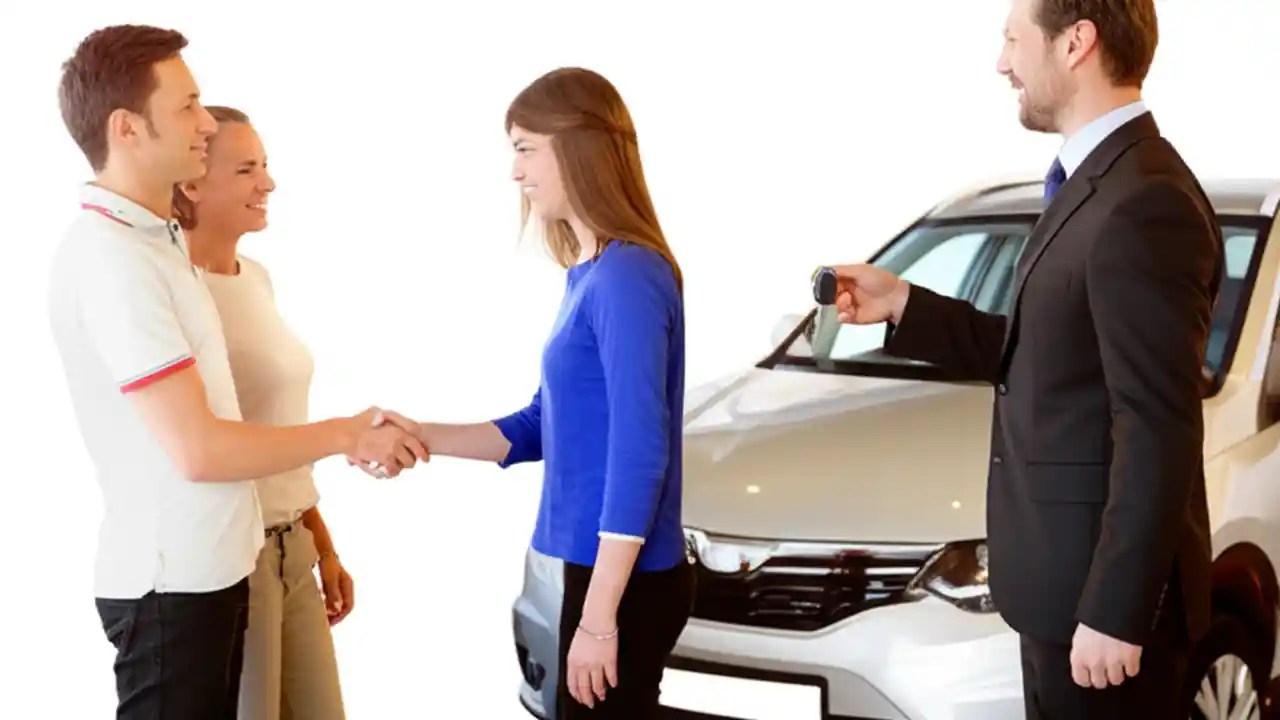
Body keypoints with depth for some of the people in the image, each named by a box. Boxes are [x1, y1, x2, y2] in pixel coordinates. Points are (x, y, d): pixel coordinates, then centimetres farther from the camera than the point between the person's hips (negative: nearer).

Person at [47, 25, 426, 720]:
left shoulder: (155, 237, 10)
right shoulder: (110, 259, -21)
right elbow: (197, 449, -23)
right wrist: (346, 435, -12)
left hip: (208, 564, 9)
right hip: (172, 579, -9)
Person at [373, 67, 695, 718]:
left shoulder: (628, 276, -18)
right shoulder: (589, 275, 10)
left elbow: (640, 455, -21)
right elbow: (544, 426, 16)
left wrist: (599, 616, -20)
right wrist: (426, 438, 5)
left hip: (626, 581, -9)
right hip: (603, 570, 9)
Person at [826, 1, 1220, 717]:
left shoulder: (1142, 205, -21)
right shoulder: (1097, 184, 11)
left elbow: (1159, 429, -23)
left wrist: (1114, 612, -22)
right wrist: (904, 305, 11)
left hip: (1104, 586, -10)